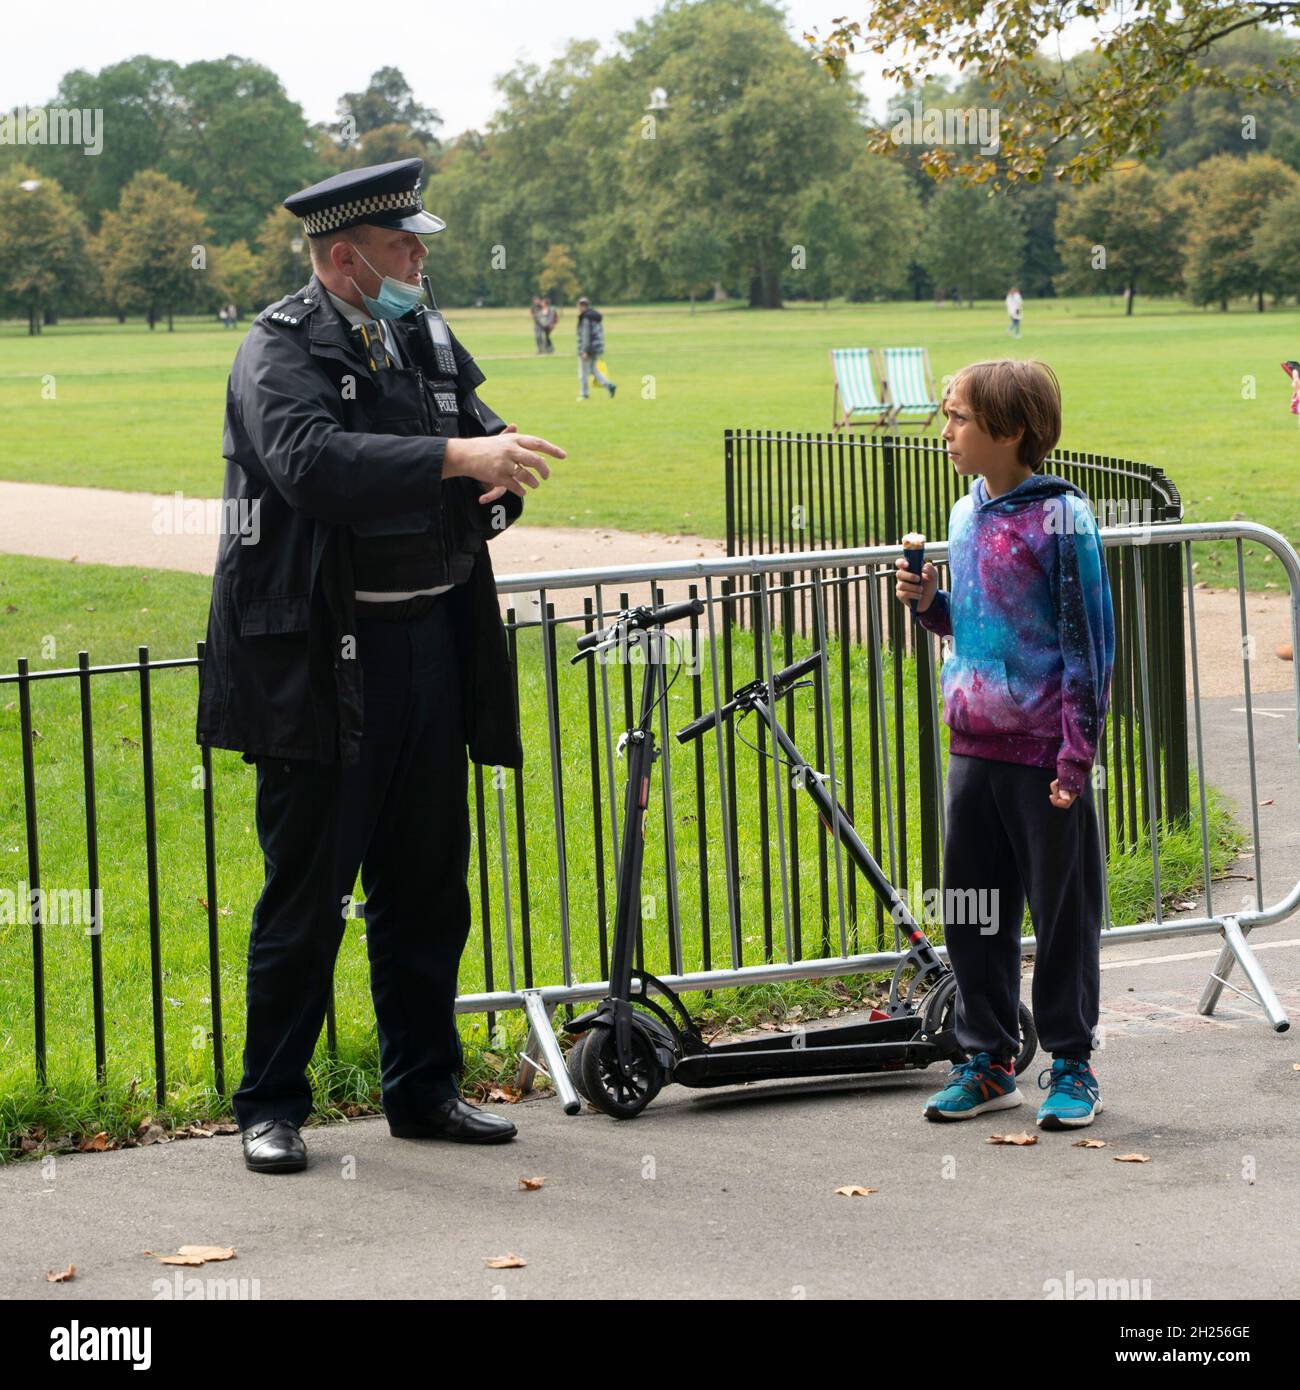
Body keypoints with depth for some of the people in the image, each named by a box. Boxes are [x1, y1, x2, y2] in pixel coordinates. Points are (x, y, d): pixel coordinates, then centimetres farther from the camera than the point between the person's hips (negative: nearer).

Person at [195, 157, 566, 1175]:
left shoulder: (424, 337, 13)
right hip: (320, 659, -7)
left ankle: (423, 1089, 24)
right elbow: (310, 459, -27)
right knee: (306, 892, -1)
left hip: (432, 640, 7)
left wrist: (502, 472, -9)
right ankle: (272, 1107, 10)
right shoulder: (281, 350, -10)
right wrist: (458, 457, -32)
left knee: (428, 886, 13)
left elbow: (482, 432, 16)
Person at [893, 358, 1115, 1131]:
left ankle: (1072, 1065, 15)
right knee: (972, 912, 10)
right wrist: (930, 603, 1)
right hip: (973, 748, 7)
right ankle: (990, 1061, 21)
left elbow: (1090, 640, -11)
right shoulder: (967, 515, 10)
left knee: (1063, 913, 4)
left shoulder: (1059, 518, -12)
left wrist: (1078, 754, -14)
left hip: (1043, 754, -7)